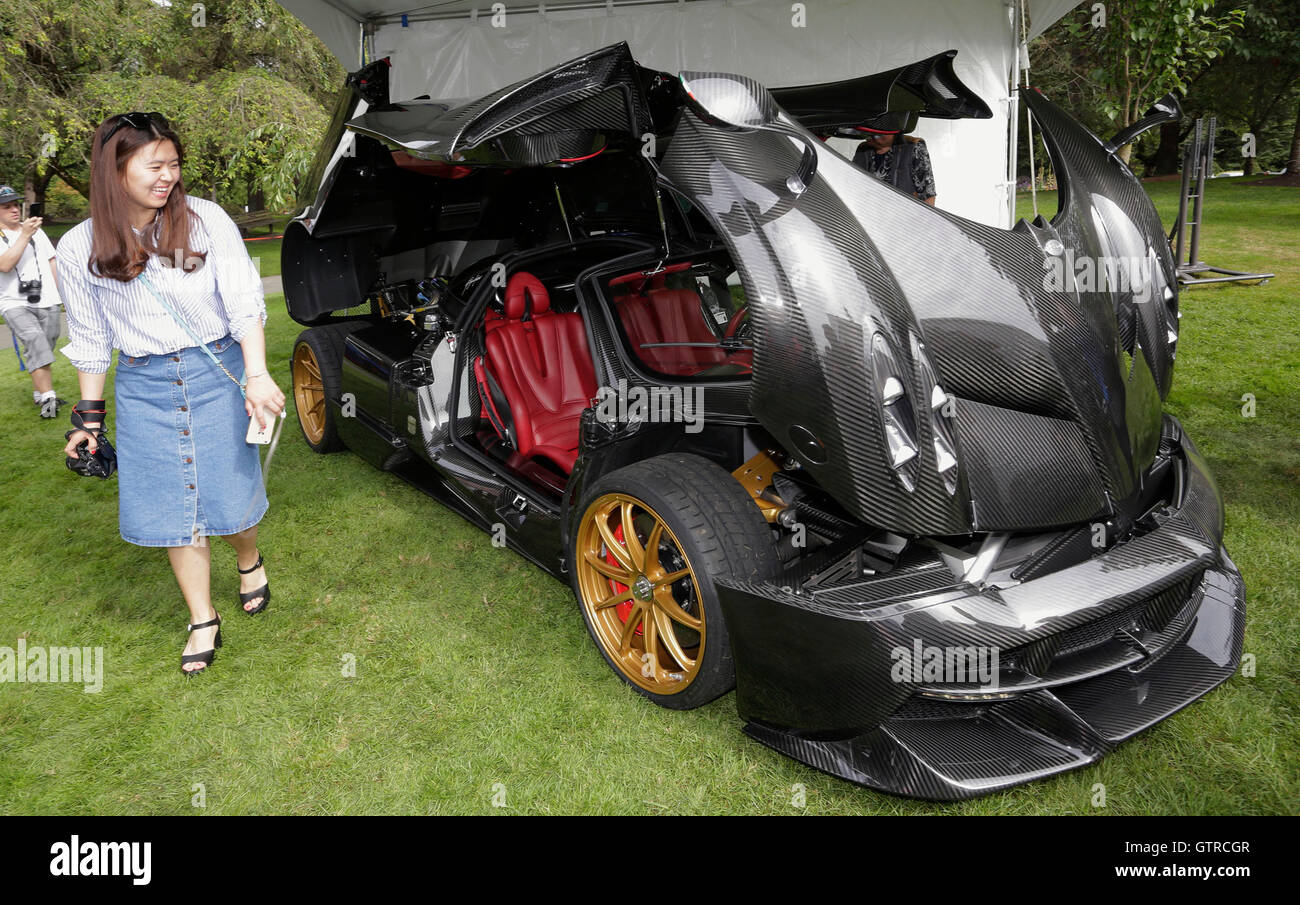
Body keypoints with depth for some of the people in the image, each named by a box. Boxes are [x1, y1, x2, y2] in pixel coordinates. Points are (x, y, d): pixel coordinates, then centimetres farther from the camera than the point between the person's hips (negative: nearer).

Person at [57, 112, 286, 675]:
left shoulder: (206, 221, -7)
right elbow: (91, 340, 7)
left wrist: (256, 376, -20)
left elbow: (245, 304, -9)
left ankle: (249, 562, 39)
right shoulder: (80, 248, -3)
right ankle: (203, 623, 20)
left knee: (230, 496, 4)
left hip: (218, 373, -1)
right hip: (144, 387, 2)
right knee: (173, 506, 5)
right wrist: (89, 414, 9)